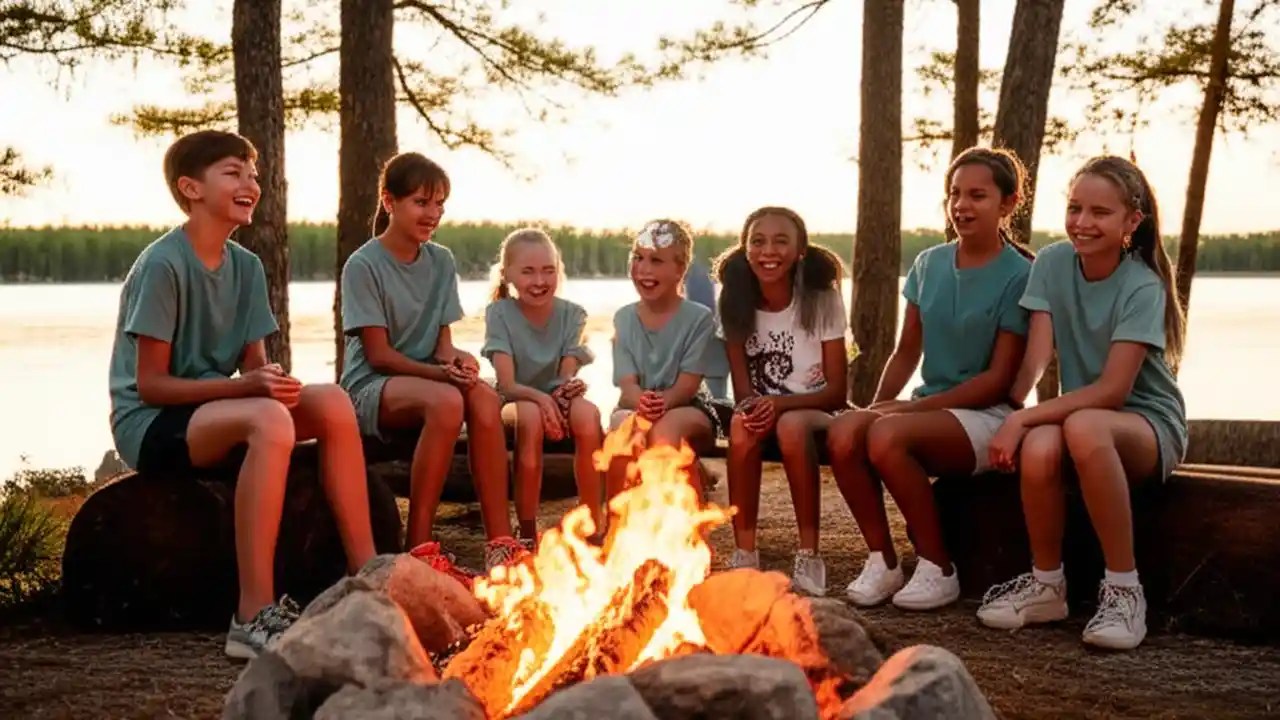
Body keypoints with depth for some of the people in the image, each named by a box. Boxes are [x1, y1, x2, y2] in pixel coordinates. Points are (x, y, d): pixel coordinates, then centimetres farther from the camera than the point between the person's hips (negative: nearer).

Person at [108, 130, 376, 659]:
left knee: (332, 402, -15)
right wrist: (246, 386, -26)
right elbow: (150, 383, -17)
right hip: (149, 423, -7)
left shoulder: (246, 267, 7)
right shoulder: (162, 265, -15)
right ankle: (255, 616, -36)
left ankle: (365, 575, -13)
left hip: (212, 411, 7)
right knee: (269, 420, -34)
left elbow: (255, 366, 7)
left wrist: (271, 381, -17)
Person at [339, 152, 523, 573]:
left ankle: (500, 543, -30)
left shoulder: (441, 261, 9)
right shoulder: (363, 266, -8)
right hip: (371, 388, -5)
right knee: (446, 401, -37)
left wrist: (455, 360, -17)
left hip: (427, 377, 5)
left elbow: (443, 341, 7)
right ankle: (419, 547, -30)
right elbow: (378, 354, -12)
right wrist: (438, 373, -26)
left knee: (484, 397, -30)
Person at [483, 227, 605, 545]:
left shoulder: (572, 314, -1)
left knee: (587, 412, -34)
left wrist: (569, 387, -32)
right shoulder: (499, 313, -7)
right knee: (530, 414, -38)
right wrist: (539, 397, -35)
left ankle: (593, 524, -23)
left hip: (558, 402, 2)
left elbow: (566, 378, -7)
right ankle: (527, 531, -28)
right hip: (517, 403, -2)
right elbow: (507, 385, -14)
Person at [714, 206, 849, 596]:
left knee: (791, 426, -38)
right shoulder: (736, 304, -3)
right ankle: (744, 553, -25)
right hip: (762, 410, 2)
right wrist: (754, 406, -29)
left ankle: (809, 554, -26)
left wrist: (781, 403, -28)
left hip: (814, 414, -2)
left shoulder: (822, 300, -9)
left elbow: (836, 392, -11)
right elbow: (742, 391, -4)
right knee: (742, 426, -34)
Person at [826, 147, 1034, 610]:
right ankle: (882, 561, -9)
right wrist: (877, 404, -5)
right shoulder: (929, 265, 11)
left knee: (888, 435, -33)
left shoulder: (1019, 276, -7)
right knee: (843, 435, -25)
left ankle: (937, 568, -15)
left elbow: (1000, 378, -11)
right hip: (931, 411, 5)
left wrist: (911, 407, -17)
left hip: (989, 416, -5)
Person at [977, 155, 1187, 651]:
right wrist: (1016, 416, -29)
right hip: (1078, 409, 4)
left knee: (1084, 427, -39)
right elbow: (1037, 355, -11)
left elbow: (1113, 390, -23)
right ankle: (1046, 585, -9)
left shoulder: (1143, 289, -17)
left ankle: (1123, 589, -27)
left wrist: (1023, 418, -29)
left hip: (1146, 423, -3)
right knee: (1038, 449, -33)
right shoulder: (1052, 264, -4)